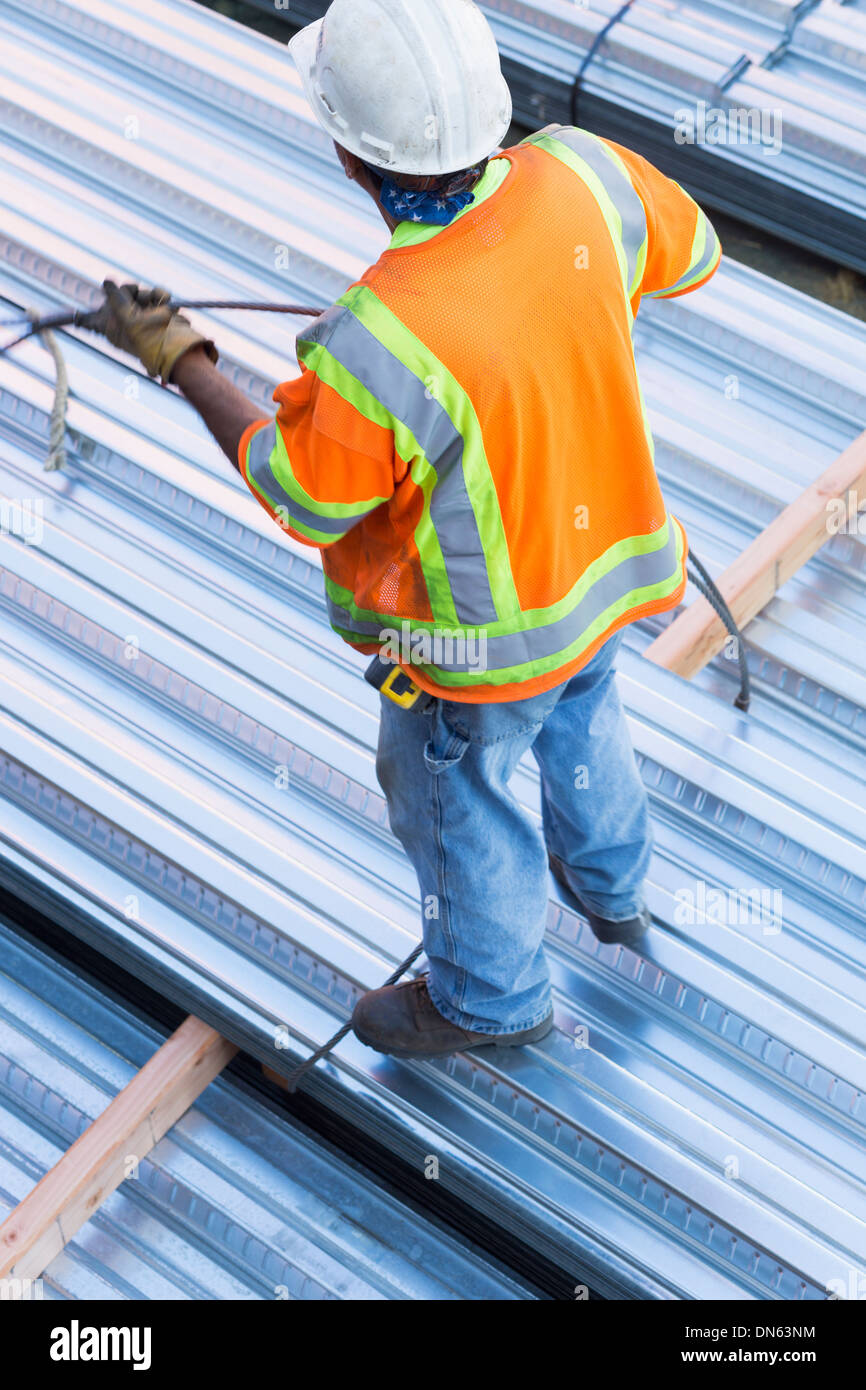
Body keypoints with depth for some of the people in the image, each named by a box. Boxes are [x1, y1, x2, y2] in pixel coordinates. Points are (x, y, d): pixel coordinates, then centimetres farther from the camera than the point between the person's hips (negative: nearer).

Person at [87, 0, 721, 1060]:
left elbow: (299, 497, -20)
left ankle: (490, 996, 51)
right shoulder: (578, 176, -24)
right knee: (577, 714, 35)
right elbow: (685, 252, -2)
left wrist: (173, 359, -9)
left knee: (458, 805, 23)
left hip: (483, 636, -6)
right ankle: (610, 887, 64)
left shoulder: (374, 353, -40)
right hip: (604, 550, 6)